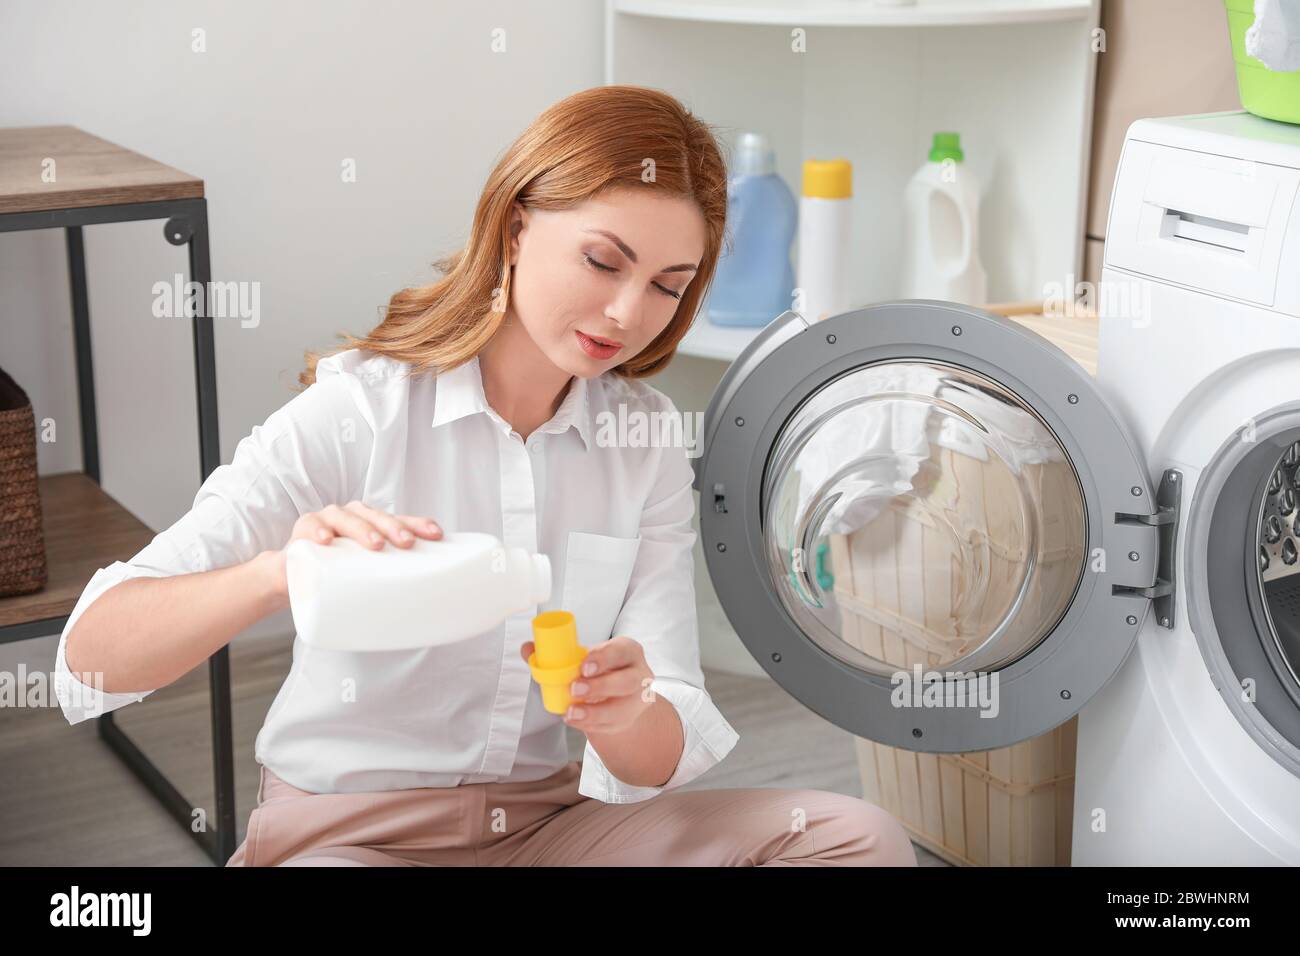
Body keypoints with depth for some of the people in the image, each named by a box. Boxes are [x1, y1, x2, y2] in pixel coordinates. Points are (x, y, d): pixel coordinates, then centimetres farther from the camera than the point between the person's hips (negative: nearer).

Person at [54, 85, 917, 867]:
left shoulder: (647, 441, 0)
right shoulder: (358, 410, -12)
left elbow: (663, 761, -5)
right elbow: (94, 655, -19)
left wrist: (624, 713, -30)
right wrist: (276, 574, -40)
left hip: (547, 820, 6)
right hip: (343, 830, -5)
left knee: (861, 837, -16)